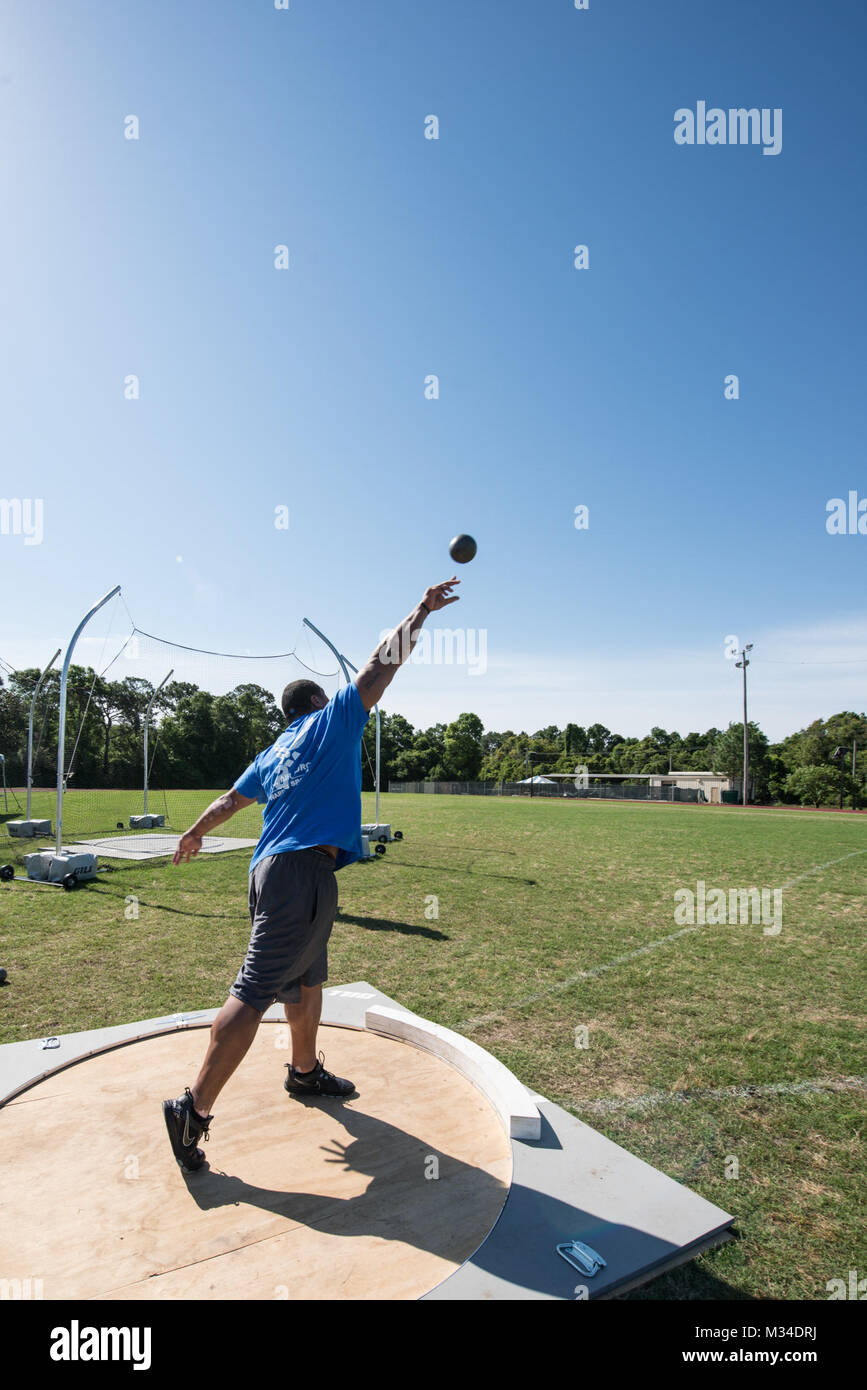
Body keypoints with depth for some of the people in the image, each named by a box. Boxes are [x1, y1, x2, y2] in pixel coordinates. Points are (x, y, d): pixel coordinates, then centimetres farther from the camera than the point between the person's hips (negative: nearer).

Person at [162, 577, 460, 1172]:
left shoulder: (273, 752, 20)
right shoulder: (334, 721, 2)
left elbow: (231, 798, 29)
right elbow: (381, 664, 0)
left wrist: (196, 832, 46)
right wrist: (421, 612, 8)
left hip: (272, 870, 9)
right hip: (304, 872, -9)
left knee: (307, 979, 22)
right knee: (254, 994, -7)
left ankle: (306, 1070, 38)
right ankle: (194, 1110, -3)